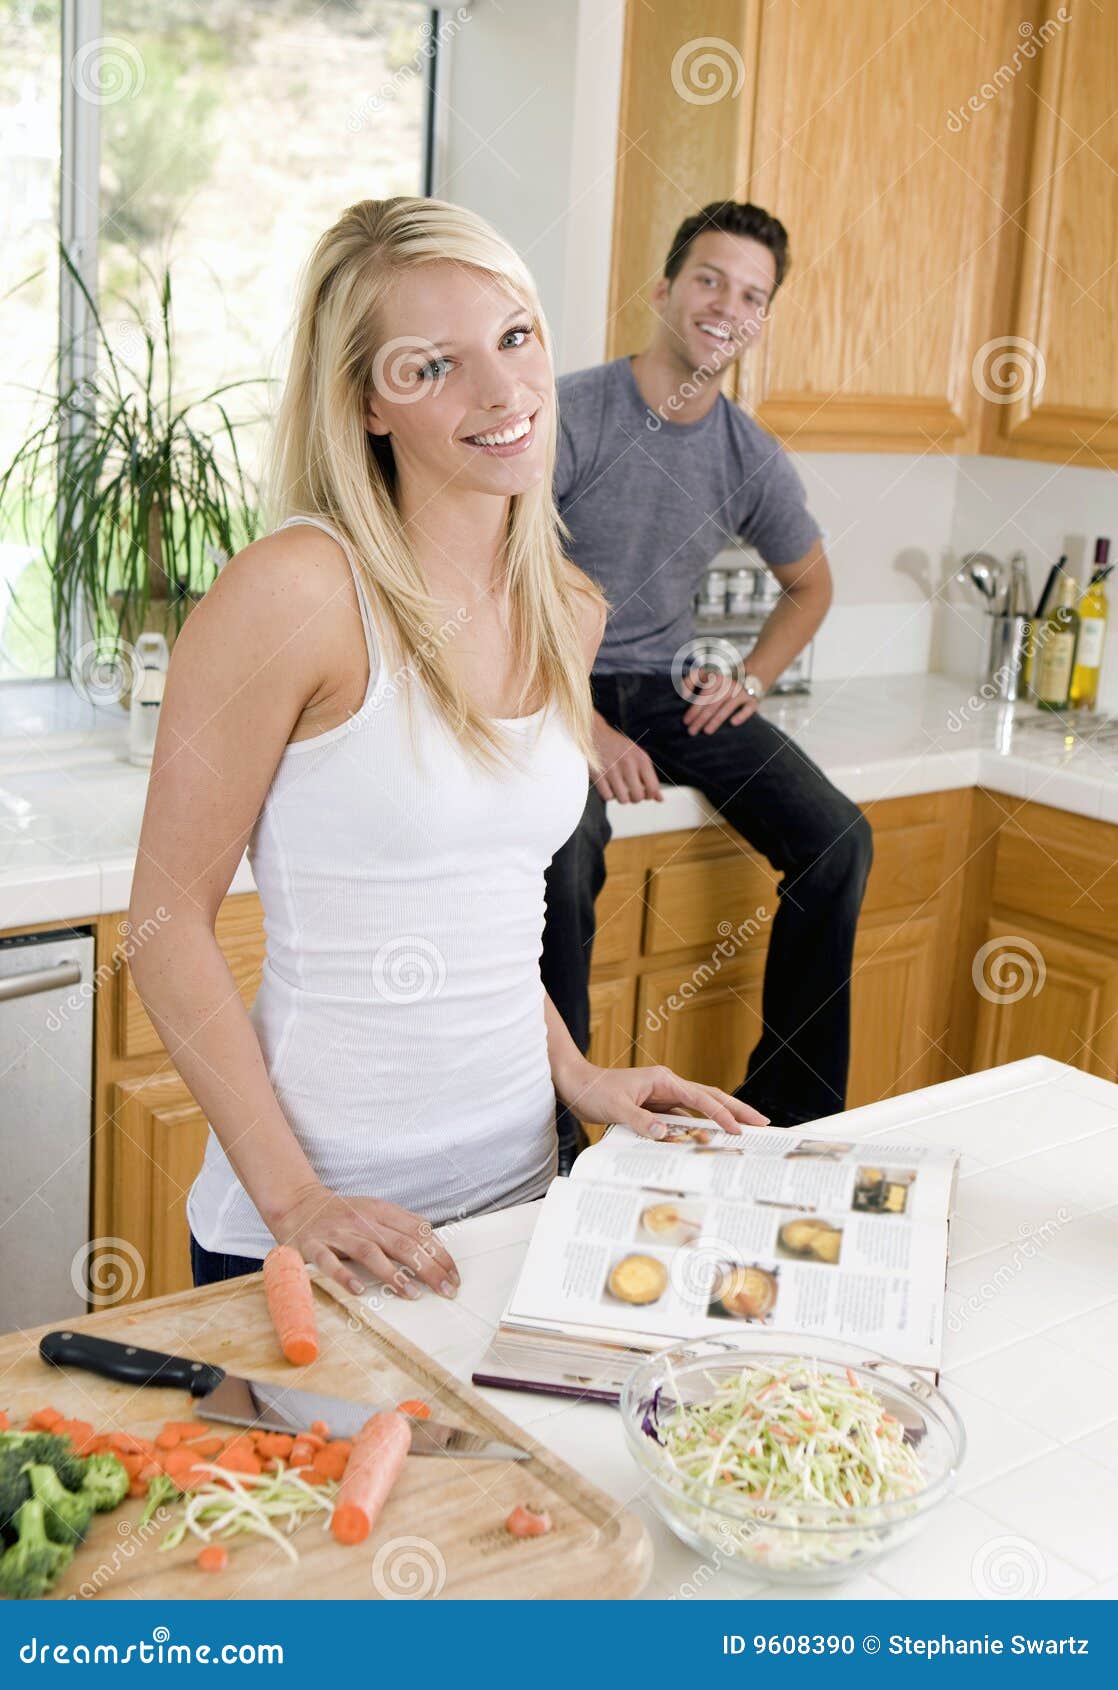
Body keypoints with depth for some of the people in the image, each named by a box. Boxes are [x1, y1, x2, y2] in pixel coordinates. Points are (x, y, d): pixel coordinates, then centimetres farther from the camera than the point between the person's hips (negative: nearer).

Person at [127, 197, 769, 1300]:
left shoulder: (571, 618, 3)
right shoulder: (297, 592, -17)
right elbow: (169, 920, -14)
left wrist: (576, 1076, 6)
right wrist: (292, 1198, -19)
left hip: (515, 1184, 6)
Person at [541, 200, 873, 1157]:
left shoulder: (754, 460, 5)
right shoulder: (568, 414, -10)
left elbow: (810, 585, 22)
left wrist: (750, 680, 4)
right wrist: (583, 728, -21)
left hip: (673, 686, 5)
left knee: (838, 840, -12)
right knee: (567, 856, -34)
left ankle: (790, 1114, 2)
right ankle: (554, 1138, -16)